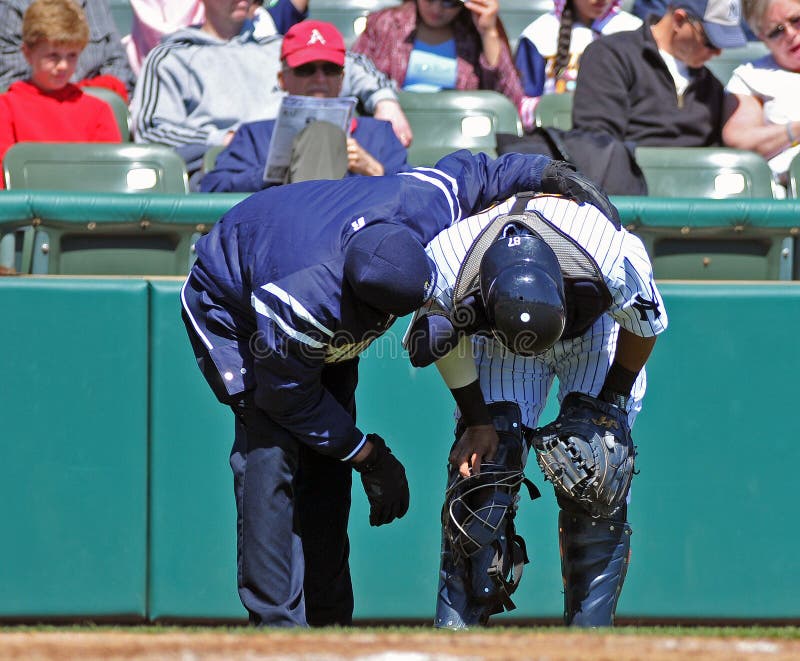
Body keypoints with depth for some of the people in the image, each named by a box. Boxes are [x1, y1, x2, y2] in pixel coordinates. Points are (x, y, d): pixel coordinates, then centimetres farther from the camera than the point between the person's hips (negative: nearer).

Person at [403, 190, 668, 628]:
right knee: (481, 469, -12)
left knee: (595, 477, -16)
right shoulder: (443, 272, -38)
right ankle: (454, 630, -4)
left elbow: (644, 326, -17)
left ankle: (590, 629, -6)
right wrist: (476, 421, -11)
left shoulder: (613, 257, -42)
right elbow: (447, 343, -12)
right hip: (493, 339, 1)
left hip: (595, 334, -1)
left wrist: (611, 404, -13)